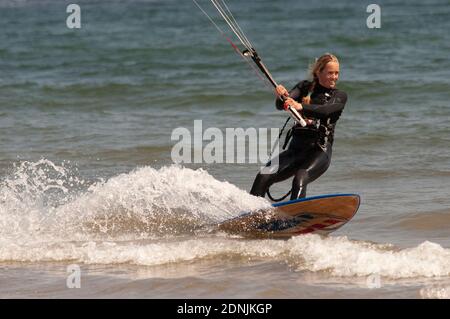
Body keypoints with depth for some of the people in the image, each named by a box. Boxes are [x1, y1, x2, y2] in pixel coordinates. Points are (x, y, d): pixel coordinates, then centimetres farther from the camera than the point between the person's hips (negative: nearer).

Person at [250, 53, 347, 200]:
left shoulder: (339, 96, 5)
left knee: (300, 180, -32)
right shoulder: (305, 87, 13)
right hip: (296, 148, 4)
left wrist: (301, 107, -35)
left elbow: (325, 110, -17)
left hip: (320, 151, -4)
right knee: (263, 177, -14)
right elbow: (282, 105, -4)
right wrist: (281, 96, -28)